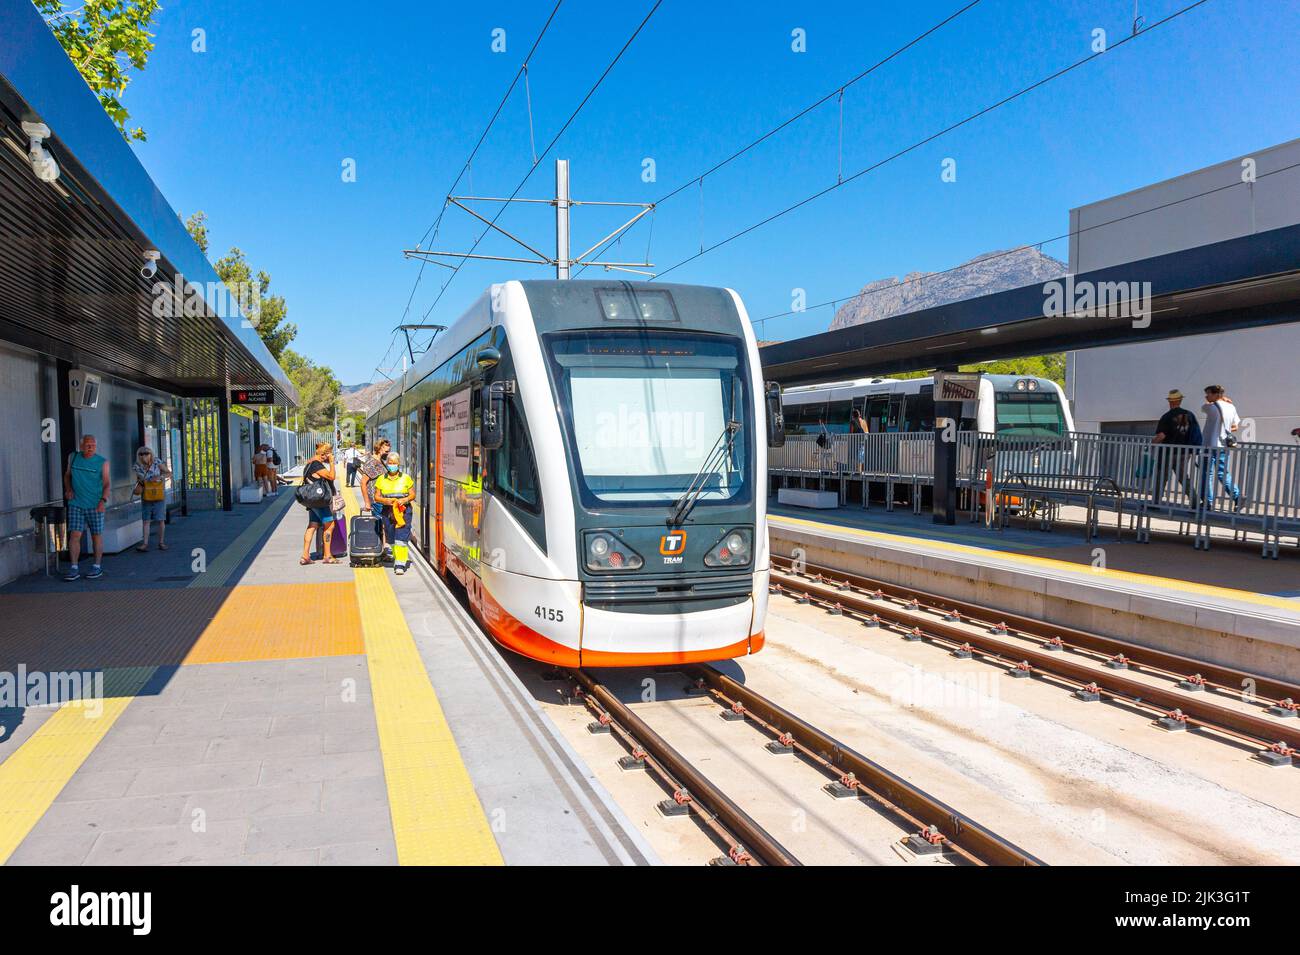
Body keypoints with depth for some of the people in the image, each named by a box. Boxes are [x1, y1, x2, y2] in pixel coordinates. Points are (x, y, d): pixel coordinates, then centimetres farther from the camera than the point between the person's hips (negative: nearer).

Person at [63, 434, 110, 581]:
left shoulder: (102, 462, -2)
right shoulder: (73, 457, 6)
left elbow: (107, 484, -4)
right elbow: (67, 475, 20)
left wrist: (103, 501, -17)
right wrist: (68, 489, 2)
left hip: (95, 505, -2)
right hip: (76, 504, 2)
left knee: (96, 535, 5)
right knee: (74, 535, -5)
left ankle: (97, 567, 14)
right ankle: (74, 569, -4)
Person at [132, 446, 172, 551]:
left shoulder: (157, 464, -9)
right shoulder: (138, 467, -1)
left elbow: (169, 473, -1)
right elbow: (139, 480, 15)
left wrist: (159, 477, -18)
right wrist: (137, 488, -1)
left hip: (159, 496, -2)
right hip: (146, 498, 2)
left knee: (161, 520, 1)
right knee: (146, 520, 1)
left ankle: (161, 542, 12)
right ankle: (145, 544, 1)